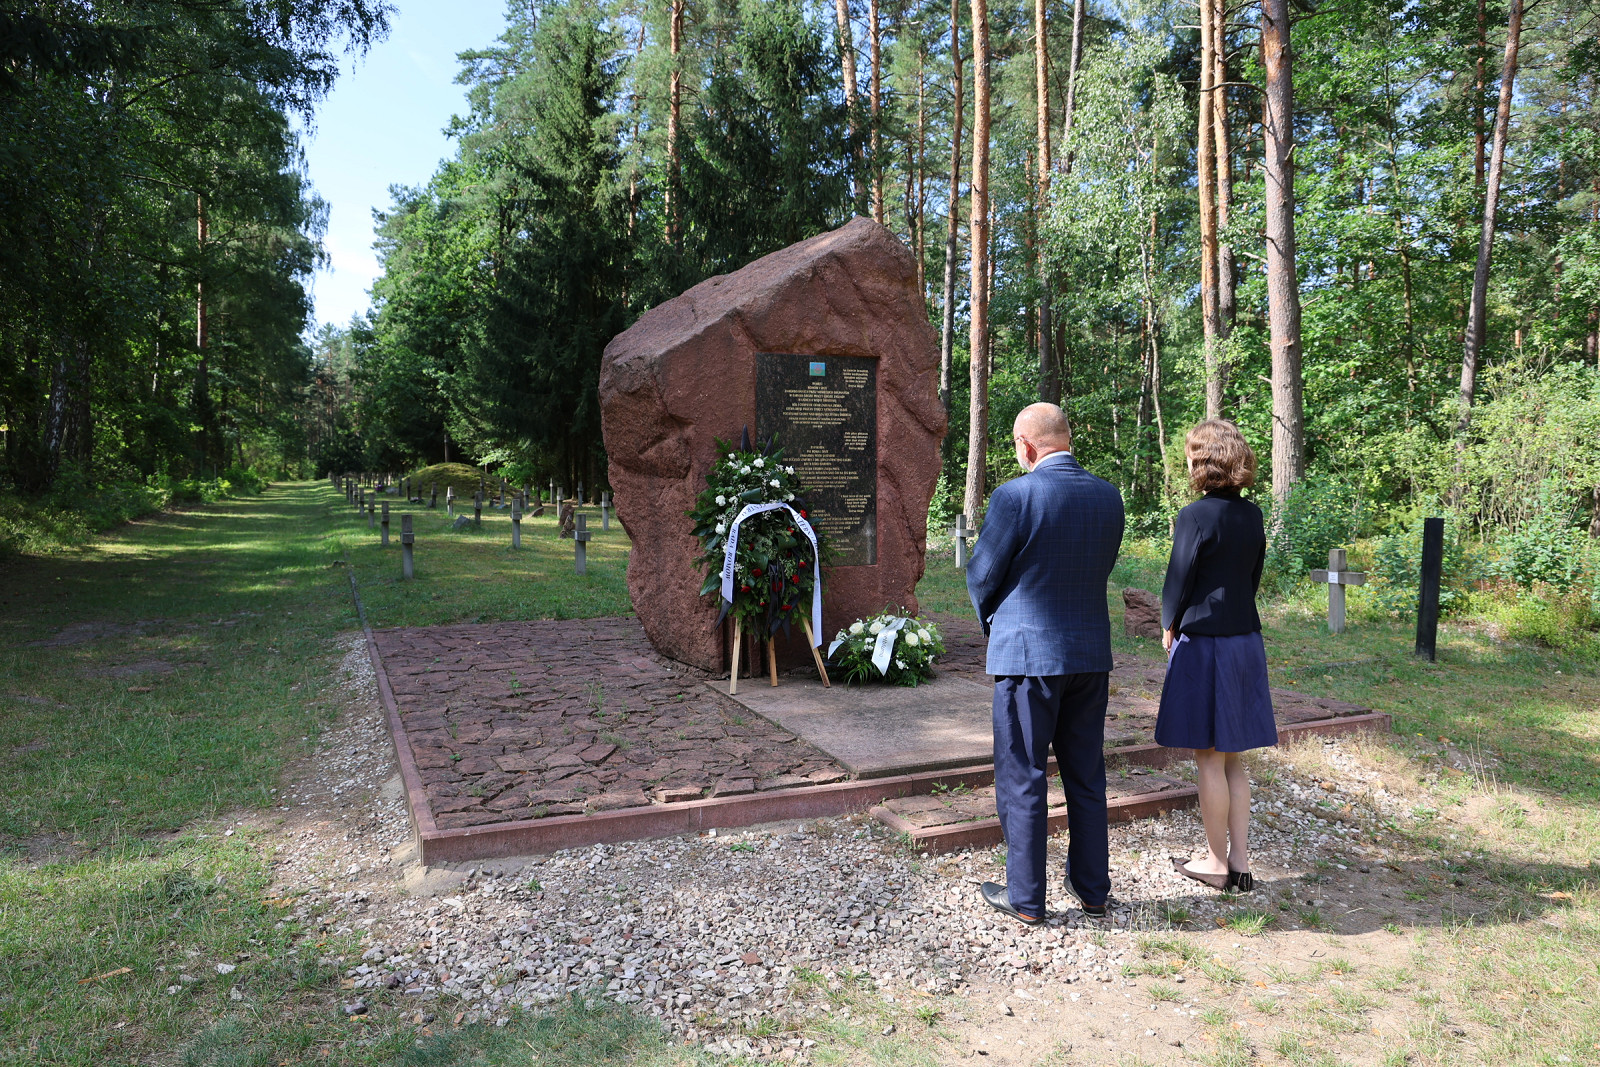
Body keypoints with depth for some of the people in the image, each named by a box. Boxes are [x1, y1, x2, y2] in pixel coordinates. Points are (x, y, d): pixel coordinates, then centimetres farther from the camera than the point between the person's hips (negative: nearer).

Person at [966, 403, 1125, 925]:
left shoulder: (1015, 495, -16)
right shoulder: (1108, 496, 2)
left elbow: (982, 576, -8)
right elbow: (1102, 567, 10)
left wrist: (991, 621, 10)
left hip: (1028, 652, -6)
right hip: (1092, 653, 6)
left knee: (1022, 778, 7)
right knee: (1086, 775, 17)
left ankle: (1025, 897, 17)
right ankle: (1092, 887, 28)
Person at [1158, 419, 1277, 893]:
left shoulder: (1196, 516, -16)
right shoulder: (1252, 515, 5)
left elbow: (1179, 580, -11)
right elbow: (1253, 577, 11)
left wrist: (1169, 627, 5)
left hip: (1203, 644, -7)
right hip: (1246, 641, 7)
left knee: (1209, 759, 4)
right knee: (1233, 758, 15)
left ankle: (1216, 862, 14)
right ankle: (1240, 861, 20)